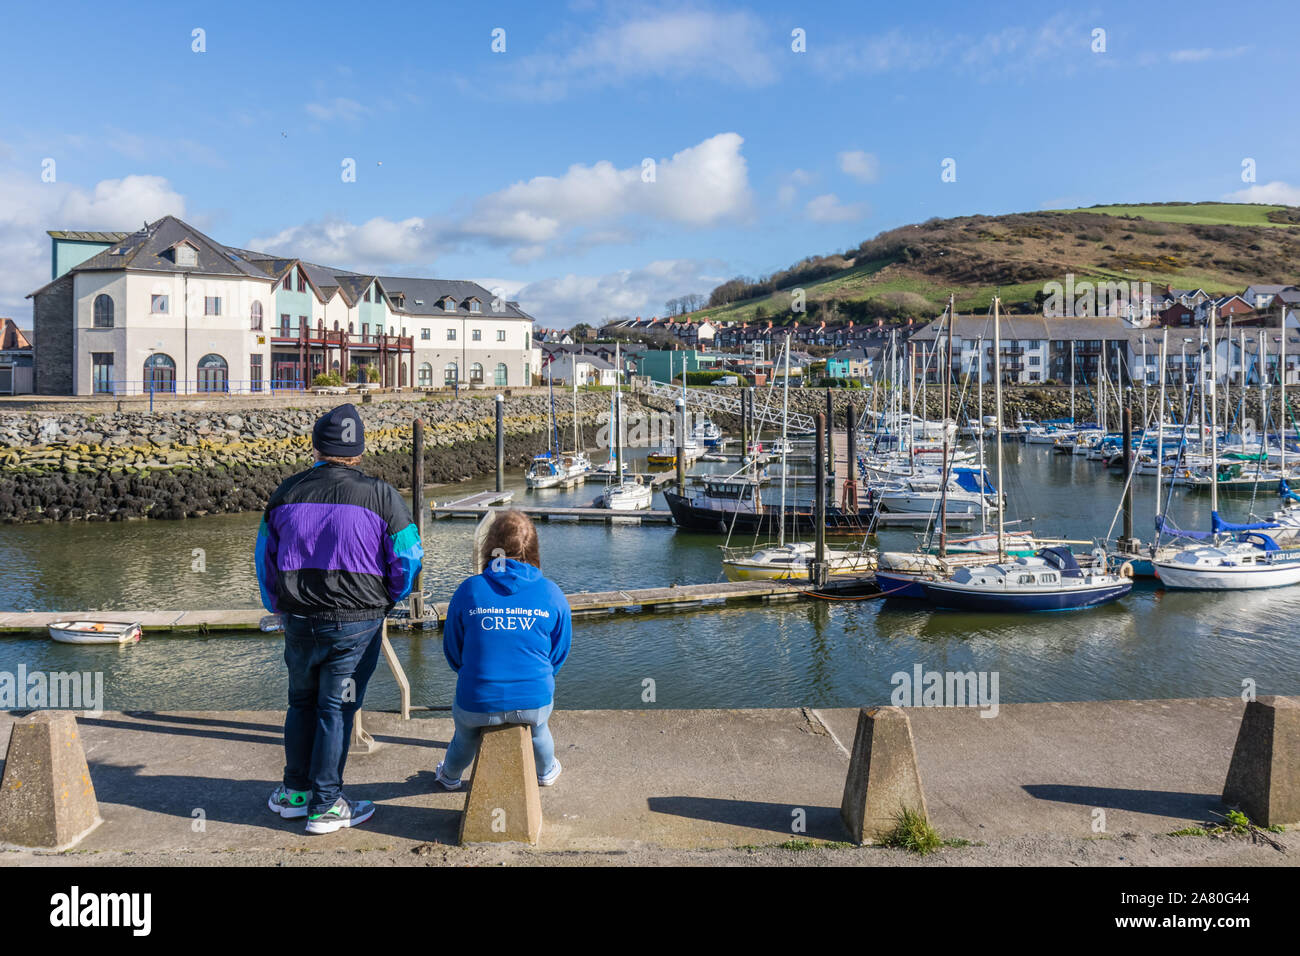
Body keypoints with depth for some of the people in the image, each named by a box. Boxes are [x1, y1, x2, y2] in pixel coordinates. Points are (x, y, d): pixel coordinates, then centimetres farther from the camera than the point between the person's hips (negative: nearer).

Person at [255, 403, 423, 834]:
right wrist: (386, 602, 12)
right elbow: (407, 560, -6)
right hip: (357, 624, -3)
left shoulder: (286, 493, 3)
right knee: (336, 709, 5)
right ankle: (325, 805, 14)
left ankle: (295, 791, 31)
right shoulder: (381, 496, -10)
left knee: (301, 702, 20)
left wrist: (278, 606, 26)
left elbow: (264, 557, 13)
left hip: (298, 621, 4)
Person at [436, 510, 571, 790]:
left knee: (465, 730, 35)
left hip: (478, 705, 0)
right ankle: (546, 771, 61)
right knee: (538, 726, 37)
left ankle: (450, 775, 61)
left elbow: (452, 651, 3)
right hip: (535, 703, 0)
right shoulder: (552, 594, -6)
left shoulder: (468, 590, -8)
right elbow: (560, 654, 5)